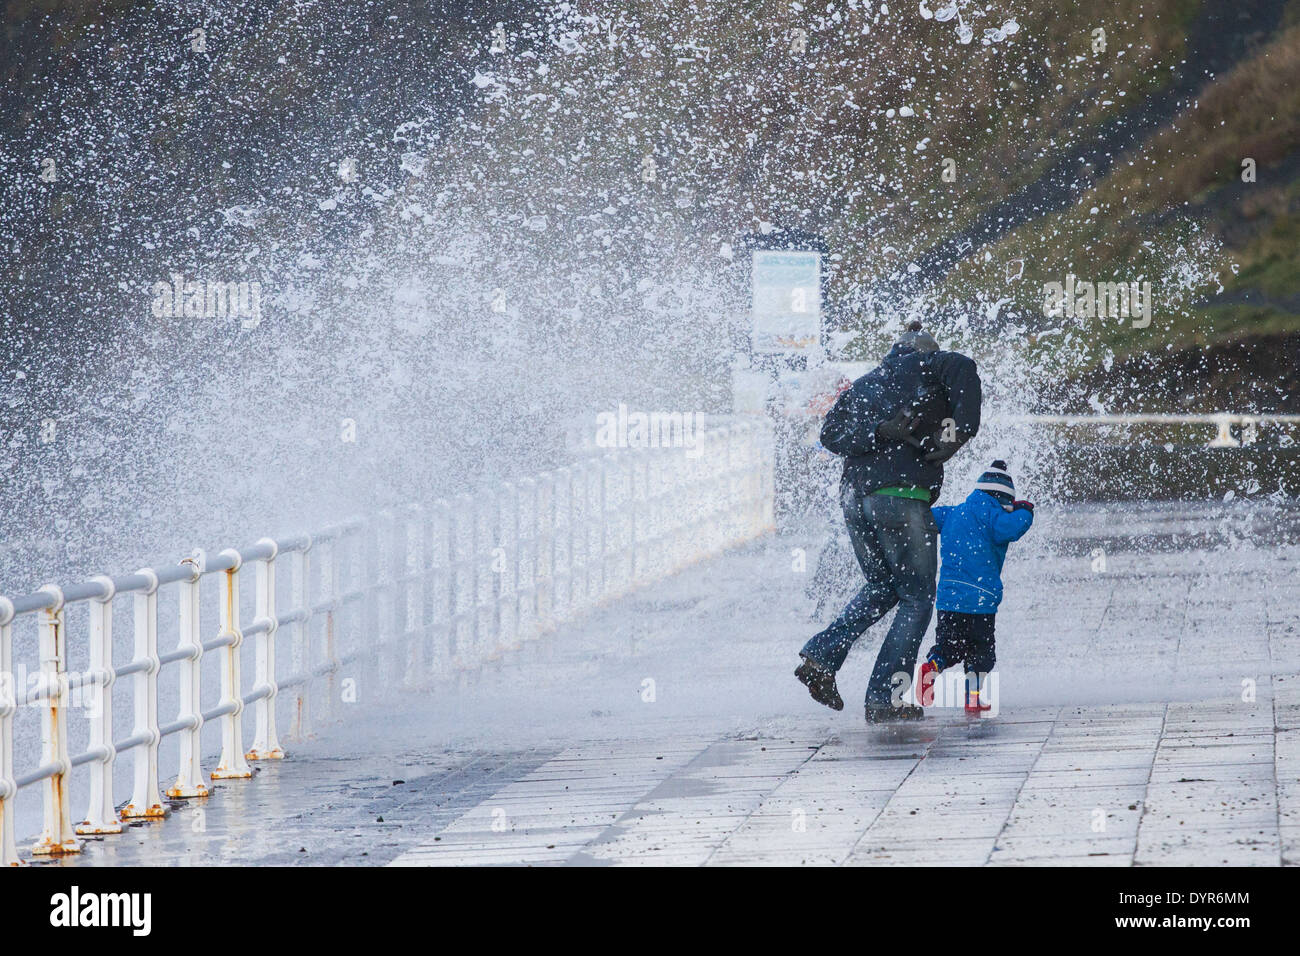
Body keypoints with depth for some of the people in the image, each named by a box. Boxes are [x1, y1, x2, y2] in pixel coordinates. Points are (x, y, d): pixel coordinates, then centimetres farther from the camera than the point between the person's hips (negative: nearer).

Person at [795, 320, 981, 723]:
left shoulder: (864, 384, 25)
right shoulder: (926, 366, 10)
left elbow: (831, 432, 9)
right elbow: (962, 368, -14)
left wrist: (878, 432, -5)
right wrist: (960, 431, -13)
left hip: (853, 498, 6)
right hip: (901, 495, -6)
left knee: (881, 588, 23)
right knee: (917, 598, 3)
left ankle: (821, 656, 7)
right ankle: (885, 698, -4)